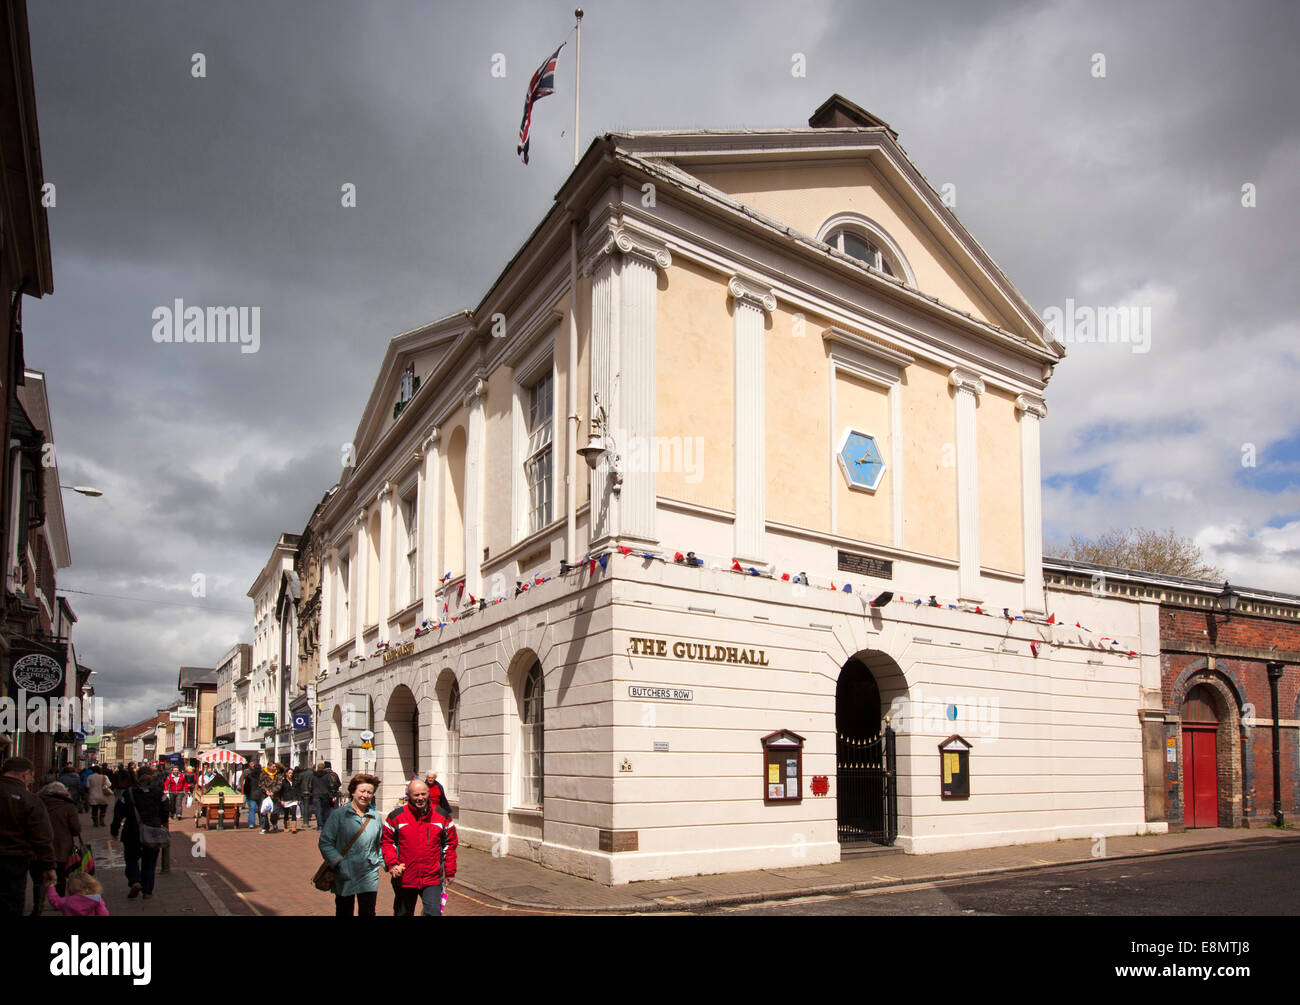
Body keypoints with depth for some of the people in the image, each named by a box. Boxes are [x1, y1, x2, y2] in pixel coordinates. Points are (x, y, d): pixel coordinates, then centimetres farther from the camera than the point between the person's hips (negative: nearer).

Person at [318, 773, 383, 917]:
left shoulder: (376, 817, 7)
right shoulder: (339, 815, -5)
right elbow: (324, 842, -7)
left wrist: (383, 862, 7)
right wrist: (339, 862, -16)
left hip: (369, 876, 2)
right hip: (344, 876, -2)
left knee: (368, 912, -2)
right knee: (343, 913, 9)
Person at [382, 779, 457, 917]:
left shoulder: (442, 816, 1)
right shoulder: (396, 816, -3)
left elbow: (450, 844, 8)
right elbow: (386, 842, 3)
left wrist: (450, 872, 8)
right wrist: (392, 864, -11)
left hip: (432, 879, -1)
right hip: (404, 879, 1)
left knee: (434, 912, -14)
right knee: (403, 914, 17)